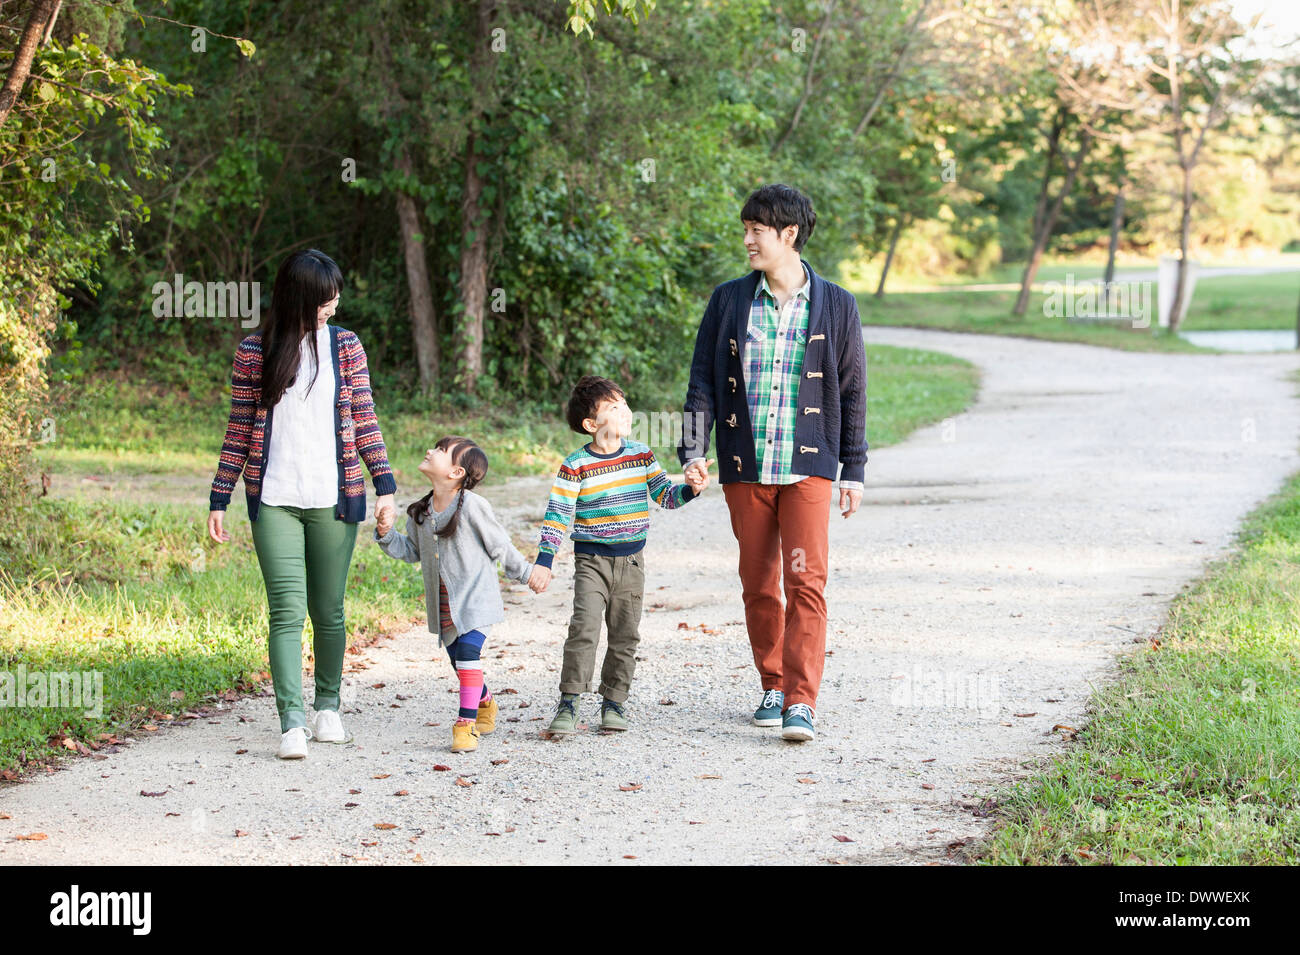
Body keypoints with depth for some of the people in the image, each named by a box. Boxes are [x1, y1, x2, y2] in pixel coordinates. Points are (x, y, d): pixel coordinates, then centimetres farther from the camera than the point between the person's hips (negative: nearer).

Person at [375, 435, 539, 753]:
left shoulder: (472, 506, -16)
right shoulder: (420, 512, 3)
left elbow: (500, 546, -5)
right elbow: (412, 550, 13)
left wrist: (526, 572, 4)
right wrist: (387, 535, -2)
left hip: (475, 598, -7)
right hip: (443, 604, 7)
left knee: (467, 652, -20)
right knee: (458, 657, 16)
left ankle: (466, 722, -18)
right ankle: (485, 703, 42)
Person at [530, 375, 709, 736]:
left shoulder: (641, 455, 4)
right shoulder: (576, 466, -8)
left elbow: (664, 494, 10)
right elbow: (558, 515, -9)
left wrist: (689, 489, -11)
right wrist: (544, 562, -14)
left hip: (631, 560, 4)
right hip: (591, 560, -4)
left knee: (625, 634, 5)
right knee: (584, 629, -15)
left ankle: (614, 701, 17)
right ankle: (568, 703, -10)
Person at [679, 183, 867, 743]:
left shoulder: (835, 306, 2)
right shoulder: (729, 300, 5)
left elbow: (852, 392, 6)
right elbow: (703, 380, 6)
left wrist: (854, 471, 4)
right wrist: (692, 452, -5)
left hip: (808, 467, -2)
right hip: (744, 467, 2)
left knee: (806, 580, -12)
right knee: (758, 584, 8)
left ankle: (801, 701, -12)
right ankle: (773, 687, 22)